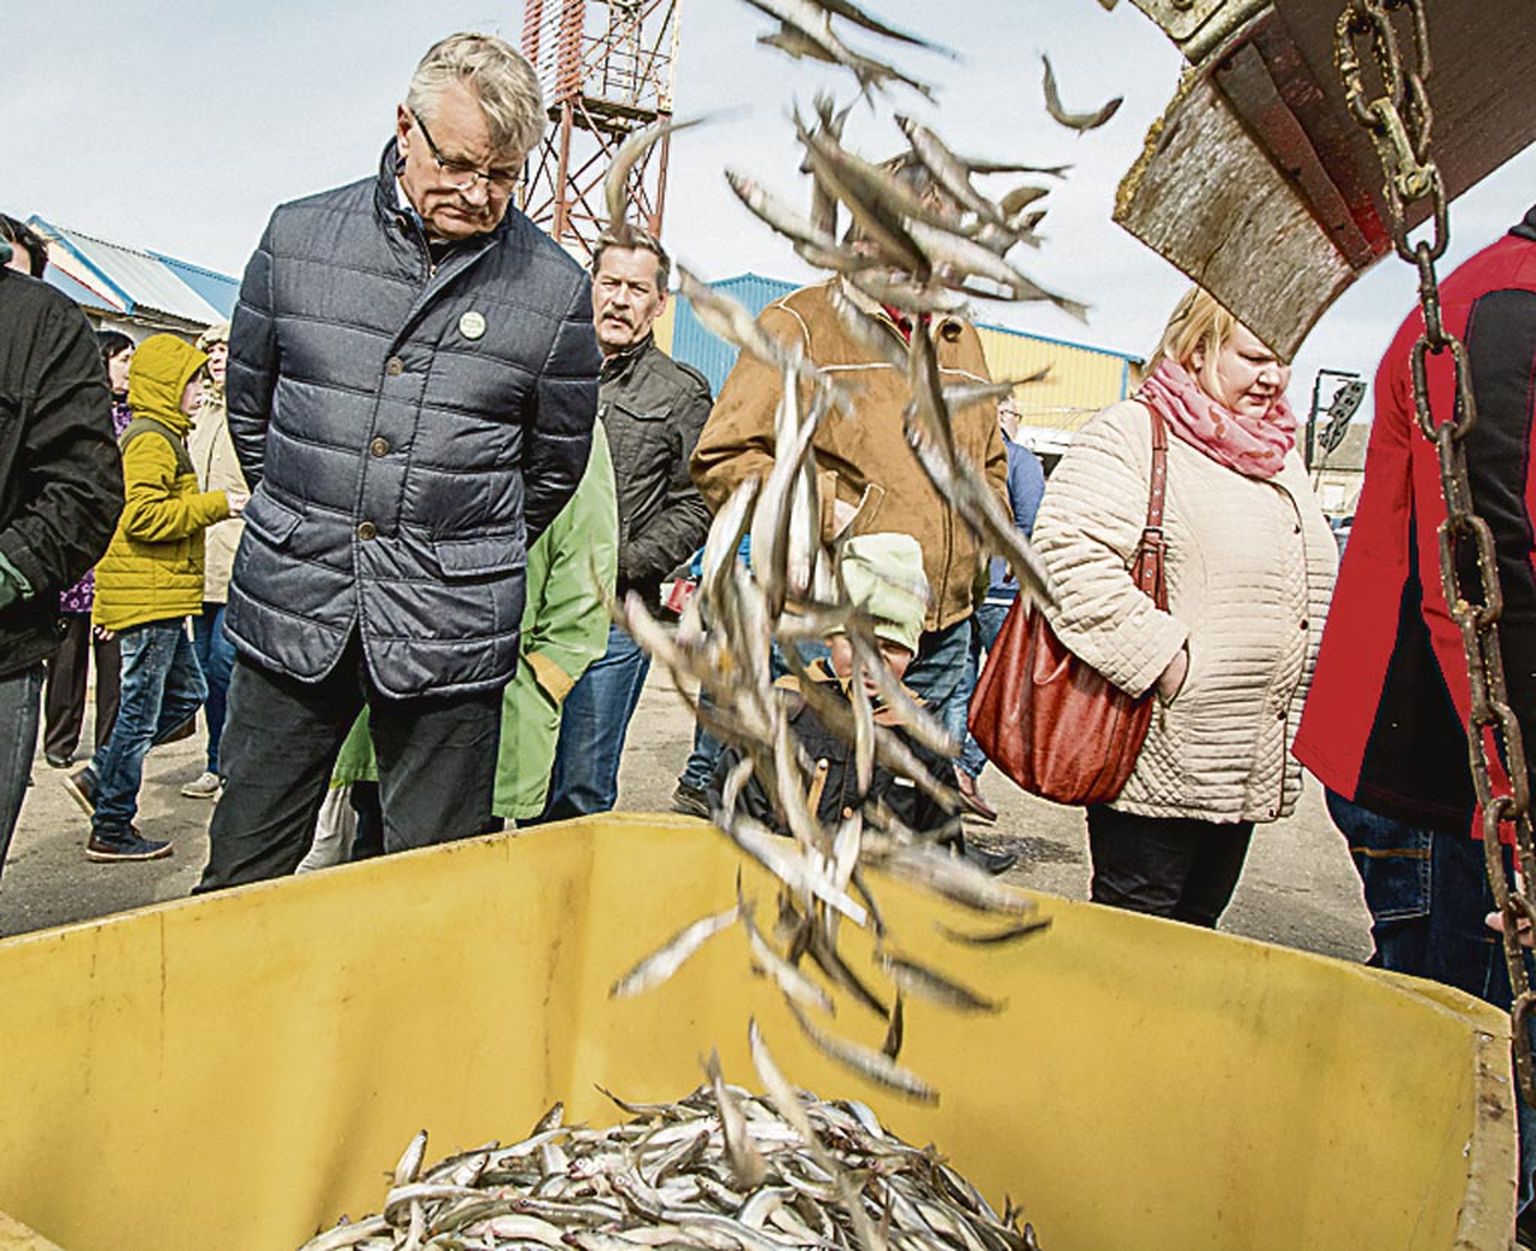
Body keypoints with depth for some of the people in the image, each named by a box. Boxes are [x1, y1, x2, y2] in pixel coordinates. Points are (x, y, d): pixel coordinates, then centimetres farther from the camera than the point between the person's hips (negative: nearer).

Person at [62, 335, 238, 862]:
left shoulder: (160, 435, 19)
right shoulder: (152, 439, -14)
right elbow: (142, 517, -24)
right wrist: (216, 503, -21)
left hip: (160, 597, 11)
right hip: (149, 597, -11)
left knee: (186, 692, 16)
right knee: (141, 709, -2)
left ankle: (99, 776, 21)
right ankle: (112, 829, 8)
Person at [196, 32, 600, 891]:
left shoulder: (556, 288, -2)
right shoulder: (299, 237, 3)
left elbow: (555, 465, 11)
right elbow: (250, 407, 16)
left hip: (449, 634, -1)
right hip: (291, 613, 2)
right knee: (243, 871, 13)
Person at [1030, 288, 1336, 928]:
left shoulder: (1281, 457, 18)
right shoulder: (1130, 435, -10)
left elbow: (1312, 581, 28)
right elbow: (1067, 550, -24)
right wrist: (1159, 658, -24)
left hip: (1251, 765, 8)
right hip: (1160, 754, -8)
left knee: (1199, 920, 18)